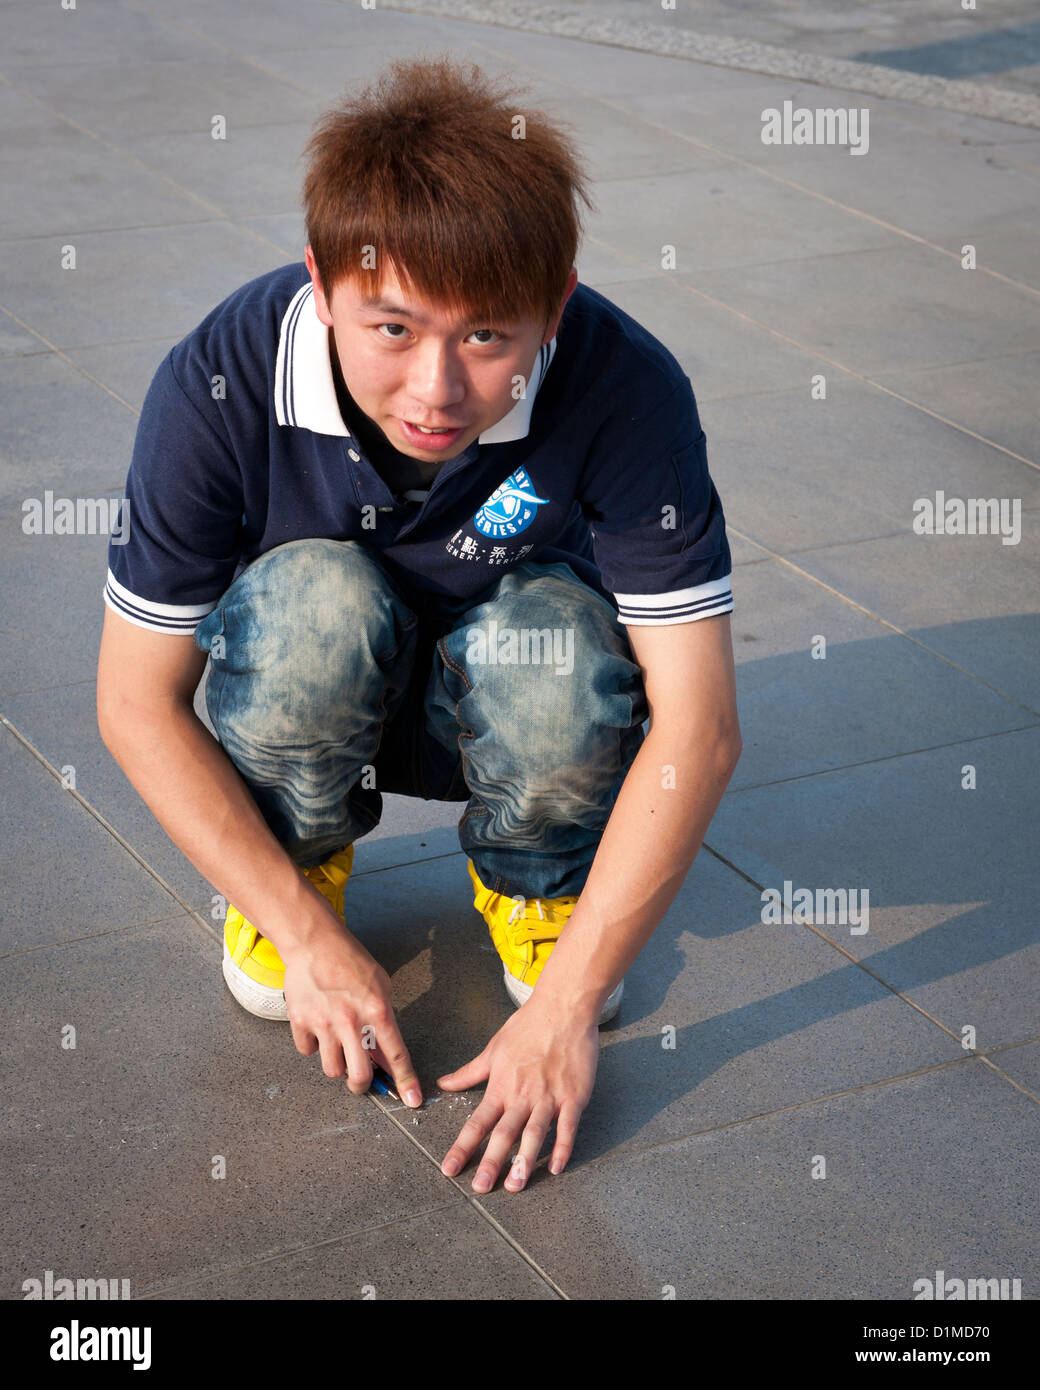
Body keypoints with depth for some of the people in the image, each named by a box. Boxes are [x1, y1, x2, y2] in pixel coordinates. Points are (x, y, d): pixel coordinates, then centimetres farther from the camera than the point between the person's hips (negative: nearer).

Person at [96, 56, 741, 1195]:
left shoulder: (624, 389, -31)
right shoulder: (218, 384, -29)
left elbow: (698, 727, -29)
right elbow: (136, 703, -20)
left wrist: (566, 1005, -30)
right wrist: (310, 939, -23)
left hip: (494, 710, 0)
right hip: (306, 702, 0)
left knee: (562, 635, -34)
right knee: (314, 598, -34)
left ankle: (533, 879, 1)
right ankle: (300, 863, -1)